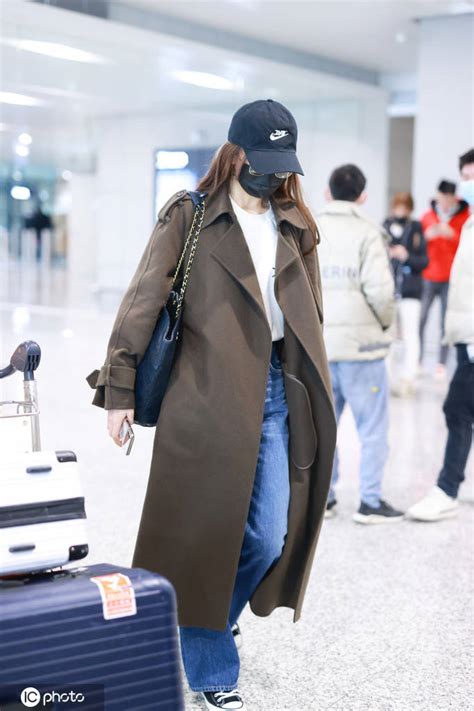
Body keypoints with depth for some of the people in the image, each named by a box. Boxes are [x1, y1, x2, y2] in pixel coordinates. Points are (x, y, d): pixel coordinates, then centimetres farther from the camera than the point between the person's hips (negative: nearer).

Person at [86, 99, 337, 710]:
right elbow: (143, 302, -5)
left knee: (270, 536, 2)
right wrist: (119, 388, -8)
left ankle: (215, 622, 32)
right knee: (203, 532, 2)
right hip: (207, 395, -4)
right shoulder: (189, 217, -1)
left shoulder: (296, 229, 15)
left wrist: (314, 399, 18)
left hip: (275, 390, 5)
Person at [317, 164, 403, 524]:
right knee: (373, 427, 5)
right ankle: (371, 501, 8)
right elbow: (379, 290, -16)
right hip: (360, 344, -5)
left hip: (316, 345, 5)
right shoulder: (367, 233, -8)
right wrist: (385, 321, 2)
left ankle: (321, 497, 19)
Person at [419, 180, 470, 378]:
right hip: (428, 277, 2)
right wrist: (427, 236, -10)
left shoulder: (466, 218, 1)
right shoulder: (427, 217, 9)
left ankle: (441, 364, 4)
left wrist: (452, 235, -20)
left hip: (451, 278, -2)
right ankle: (417, 360, 4)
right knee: (419, 319, -5)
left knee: (446, 322, -2)